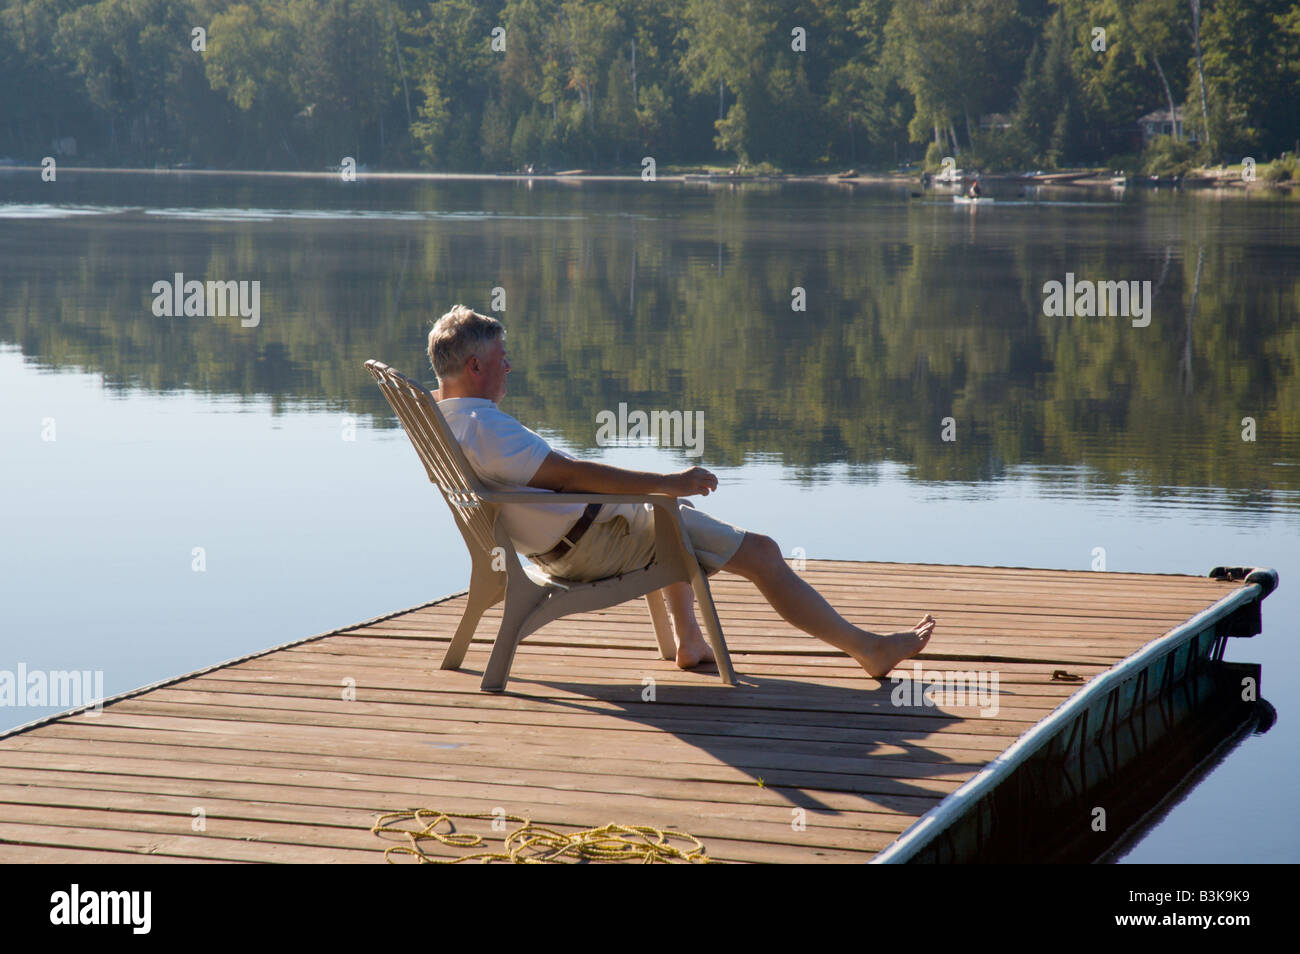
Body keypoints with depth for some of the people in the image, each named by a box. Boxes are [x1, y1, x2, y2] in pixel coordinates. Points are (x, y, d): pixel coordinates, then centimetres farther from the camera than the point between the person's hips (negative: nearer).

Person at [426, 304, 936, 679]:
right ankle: (868, 648, 3)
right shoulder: (483, 426, -27)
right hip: (594, 542, -11)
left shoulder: (439, 417, 5)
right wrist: (667, 483, -28)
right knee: (761, 552, -6)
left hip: (557, 542, 11)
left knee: (670, 514, 39)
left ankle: (688, 639, 35)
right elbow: (571, 473, -29)